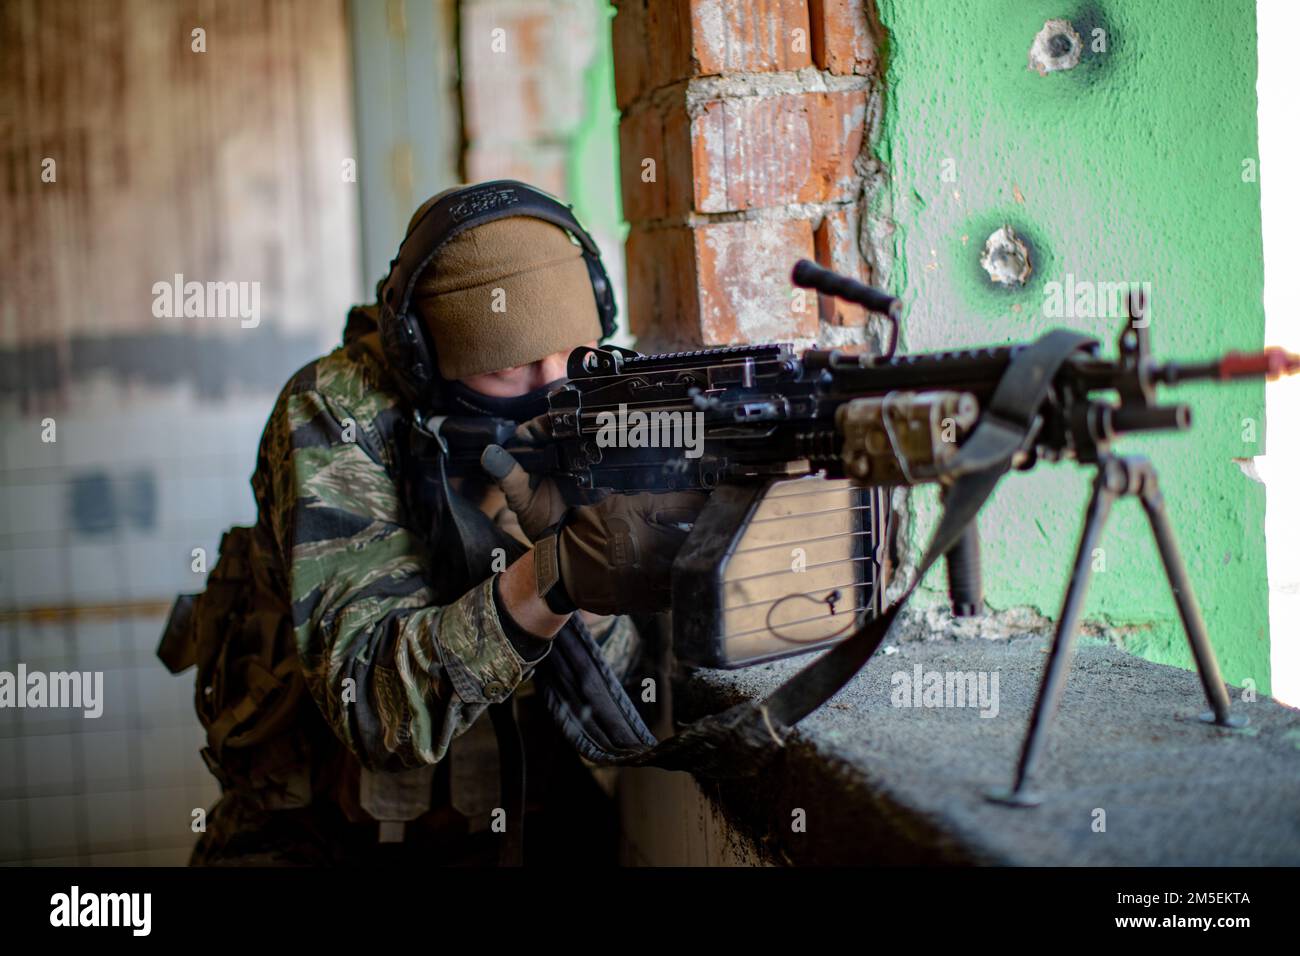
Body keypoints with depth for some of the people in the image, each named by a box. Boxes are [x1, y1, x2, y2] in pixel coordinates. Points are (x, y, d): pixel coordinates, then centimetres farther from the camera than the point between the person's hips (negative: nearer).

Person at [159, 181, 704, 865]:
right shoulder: (336, 417, -16)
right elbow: (371, 702, -27)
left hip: (520, 819, 2)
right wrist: (552, 577, -40)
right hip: (316, 834, -2)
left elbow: (609, 727, -12)